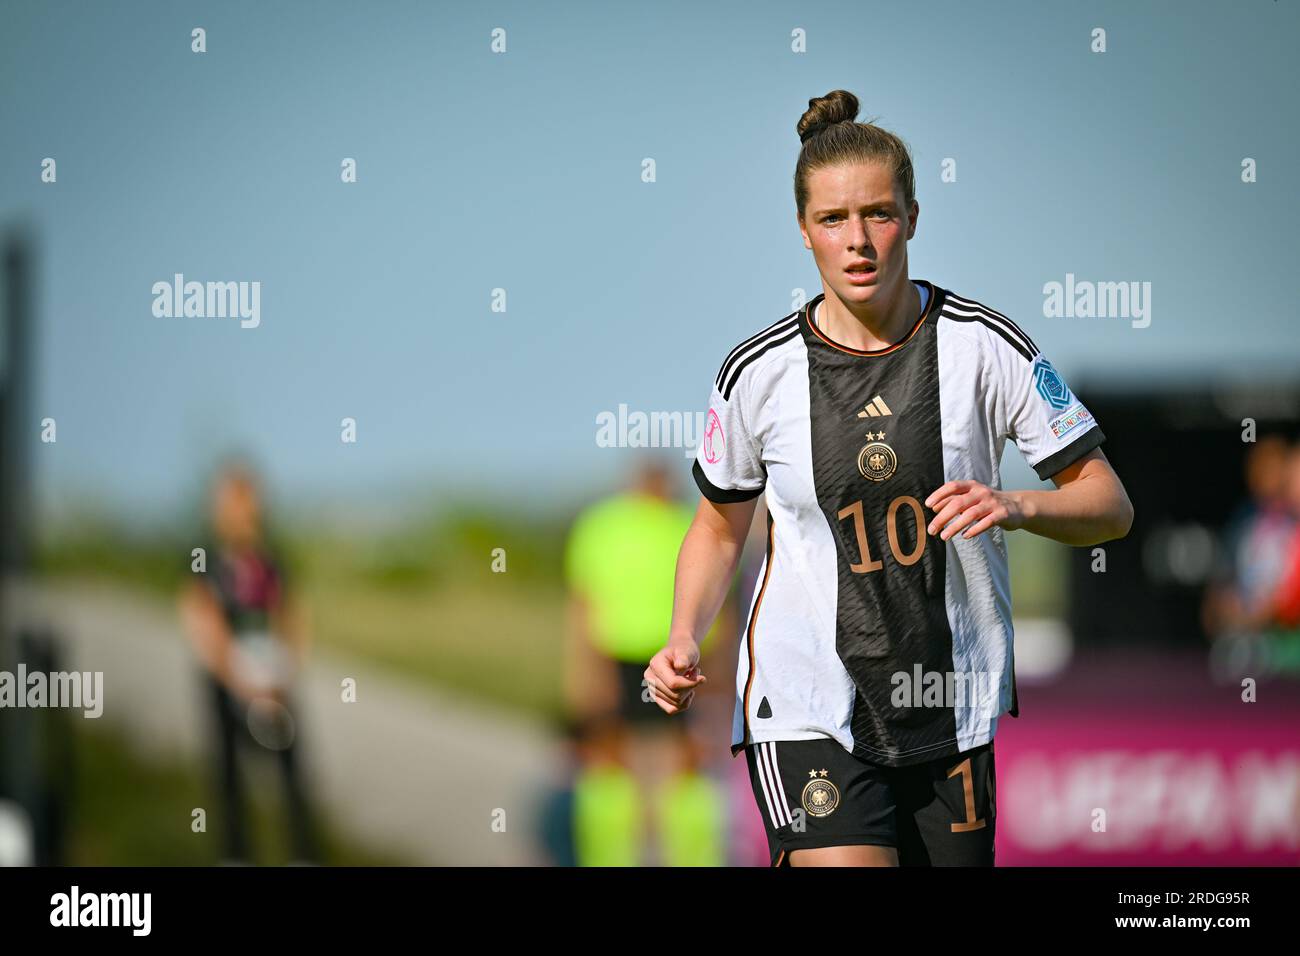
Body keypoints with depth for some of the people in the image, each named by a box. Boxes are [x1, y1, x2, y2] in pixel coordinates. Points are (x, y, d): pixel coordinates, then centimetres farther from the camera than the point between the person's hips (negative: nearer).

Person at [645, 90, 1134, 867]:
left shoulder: (988, 346, -5)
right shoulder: (759, 371, -4)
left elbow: (1110, 507, -2)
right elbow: (719, 526, 12)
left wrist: (1017, 507, -22)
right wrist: (684, 639, -5)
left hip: (954, 711, 2)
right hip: (805, 710, -2)